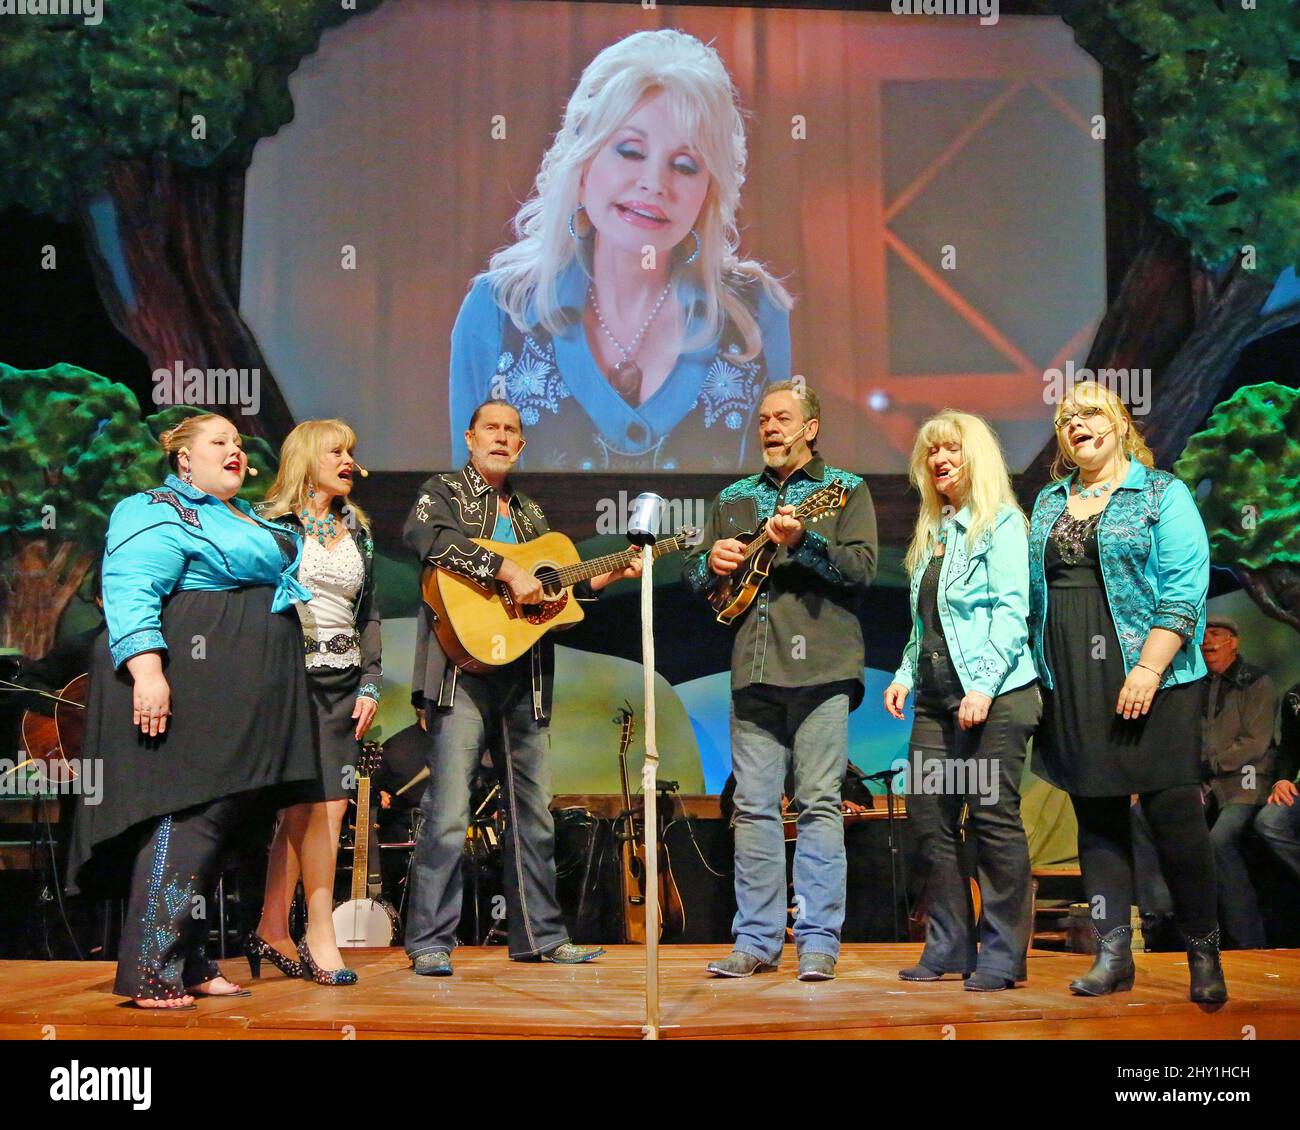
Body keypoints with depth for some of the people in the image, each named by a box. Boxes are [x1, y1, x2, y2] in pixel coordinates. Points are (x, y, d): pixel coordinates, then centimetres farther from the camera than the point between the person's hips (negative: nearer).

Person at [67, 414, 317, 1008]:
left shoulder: (248, 519, 25)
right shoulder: (156, 513, -4)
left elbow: (276, 581, 32)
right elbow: (129, 593, -17)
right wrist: (147, 670, -30)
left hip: (242, 700, 9)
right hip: (193, 686, -9)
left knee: (217, 820, 8)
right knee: (188, 815, -14)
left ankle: (189, 966, 12)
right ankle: (151, 974, -12)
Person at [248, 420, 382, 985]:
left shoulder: (357, 530, 17)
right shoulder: (273, 523, -2)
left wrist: (370, 684, 11)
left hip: (343, 680, 6)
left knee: (306, 808, 4)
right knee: (321, 805, -10)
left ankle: (272, 930, 13)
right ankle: (320, 935, -1)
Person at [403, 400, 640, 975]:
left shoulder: (529, 512, 23)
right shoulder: (444, 490, 4)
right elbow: (423, 534, -19)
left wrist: (610, 576, 13)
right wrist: (506, 570, -22)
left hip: (525, 675, 7)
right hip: (464, 669, -7)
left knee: (534, 812, 10)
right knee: (449, 812, -10)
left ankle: (539, 935, 19)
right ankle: (430, 942, -3)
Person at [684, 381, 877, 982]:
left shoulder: (846, 490, 7)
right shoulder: (733, 498, 20)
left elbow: (862, 567, -6)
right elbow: (693, 573, 21)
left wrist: (802, 540, -20)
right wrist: (712, 562, -1)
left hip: (821, 668, -4)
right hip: (752, 671, 4)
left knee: (819, 802, -4)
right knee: (753, 806, 3)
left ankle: (818, 940, 0)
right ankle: (757, 940, 9)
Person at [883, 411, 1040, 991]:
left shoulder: (1001, 523, -3)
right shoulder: (932, 532, 20)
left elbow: (1012, 611, -12)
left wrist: (983, 684, -19)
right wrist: (905, 674, 11)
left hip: (995, 695, -8)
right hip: (937, 698, 8)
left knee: (995, 818, -5)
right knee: (930, 817, 5)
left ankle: (1003, 954, 3)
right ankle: (949, 946, 14)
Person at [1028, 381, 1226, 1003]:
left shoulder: (1163, 495, 1)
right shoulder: (1049, 503, 16)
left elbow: (1184, 588, -8)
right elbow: (1033, 593, 17)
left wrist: (1149, 668, -17)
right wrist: (1039, 673, 8)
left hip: (1149, 679, -5)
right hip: (1072, 687, 5)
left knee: (1174, 813, -4)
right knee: (1096, 818, 6)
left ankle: (1204, 954, 11)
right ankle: (1113, 954, 11)